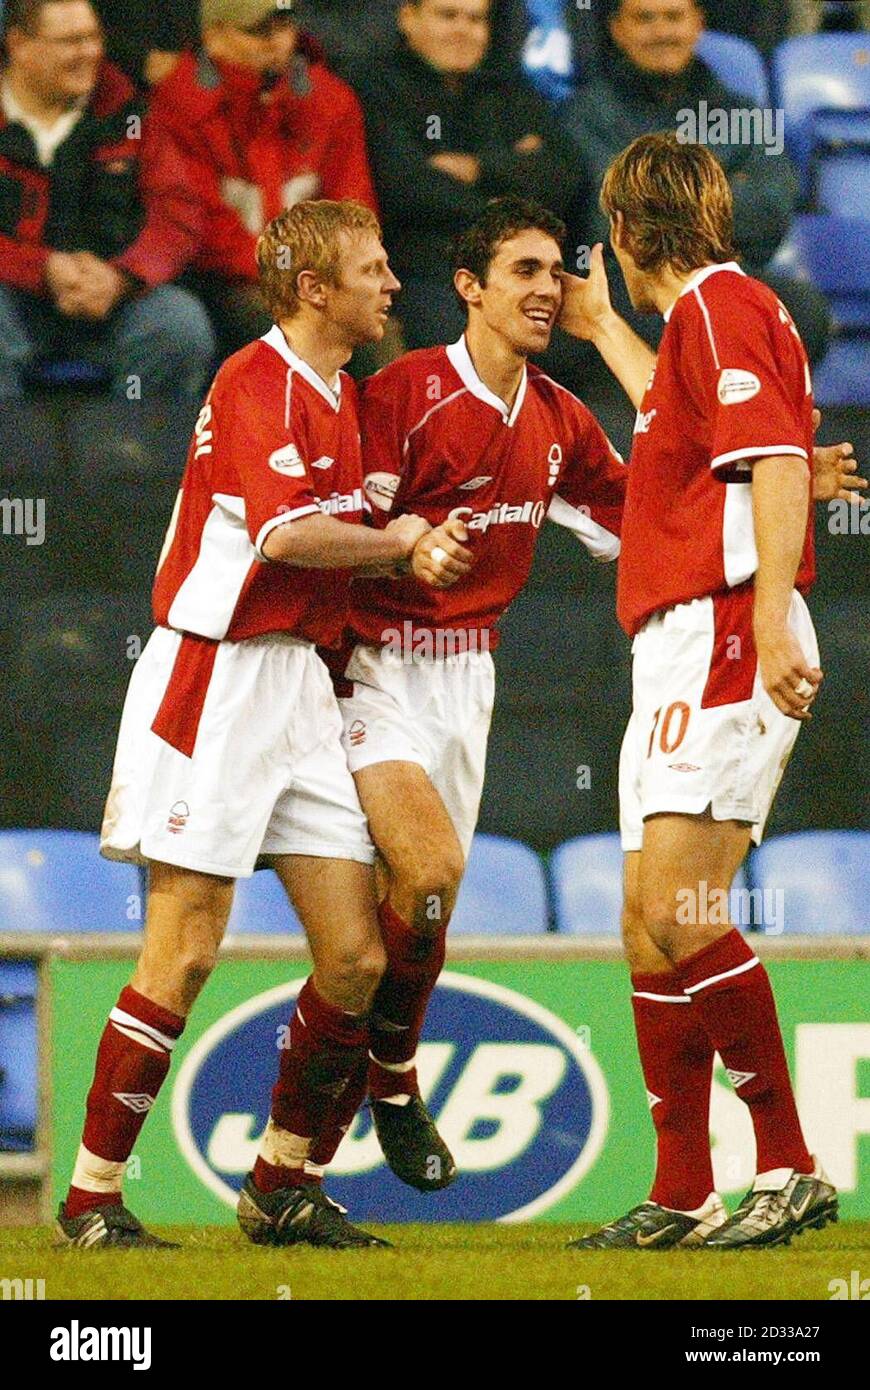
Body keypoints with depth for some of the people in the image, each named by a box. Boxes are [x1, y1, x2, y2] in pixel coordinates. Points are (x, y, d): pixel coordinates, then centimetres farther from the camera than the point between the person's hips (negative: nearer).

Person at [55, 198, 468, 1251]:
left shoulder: (336, 392, 17)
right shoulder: (260, 381, -12)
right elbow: (286, 534, -23)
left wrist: (398, 549, 7)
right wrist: (398, 543, -10)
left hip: (297, 684, 9)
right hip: (216, 680, -9)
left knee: (354, 956, 2)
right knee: (185, 953, -8)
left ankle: (283, 1186, 14)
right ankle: (91, 1195, 0)